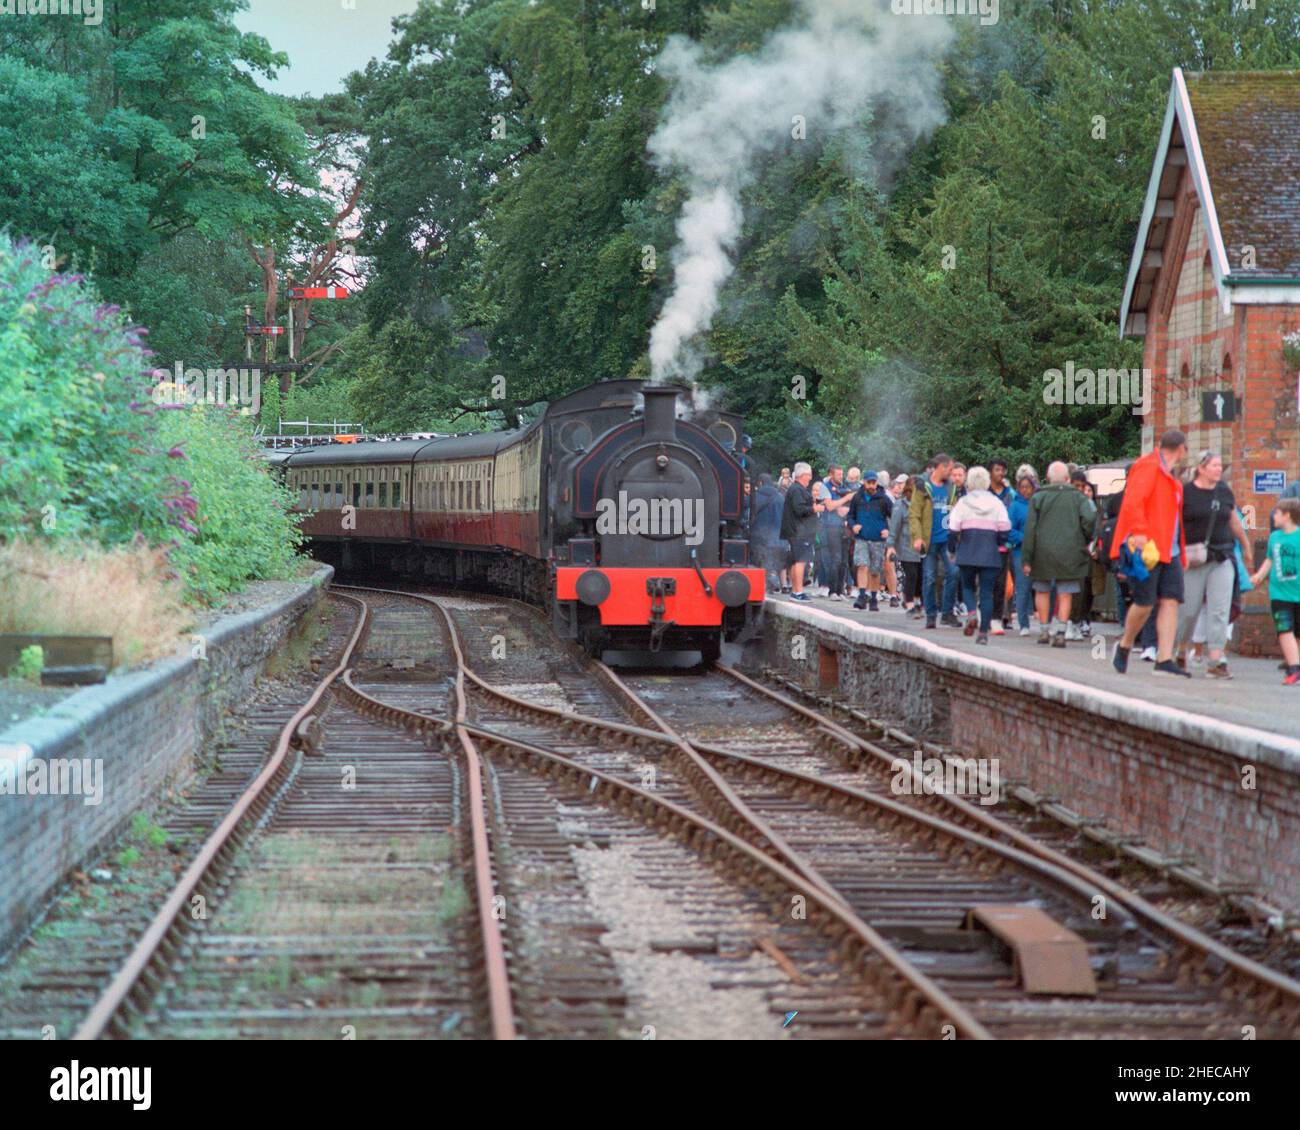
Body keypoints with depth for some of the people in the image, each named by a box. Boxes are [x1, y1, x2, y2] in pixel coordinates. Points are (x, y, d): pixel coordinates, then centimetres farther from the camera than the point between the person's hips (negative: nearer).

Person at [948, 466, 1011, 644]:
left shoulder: (963, 502, 0)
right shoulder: (996, 503, 3)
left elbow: (953, 528, -3)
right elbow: (1004, 528, -1)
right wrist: (1001, 546, 13)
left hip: (967, 554, -1)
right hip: (990, 555, 1)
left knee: (967, 586, 18)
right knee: (987, 592, 4)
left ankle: (971, 613, -11)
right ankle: (984, 631, -2)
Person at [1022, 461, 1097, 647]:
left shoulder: (1038, 498, 3)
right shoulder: (1077, 497, 2)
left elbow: (1030, 529, -1)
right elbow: (1089, 518, -11)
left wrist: (1026, 559, 1)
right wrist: (1087, 541, 9)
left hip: (1043, 552, 0)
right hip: (1069, 553, 0)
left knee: (1042, 591, 16)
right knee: (1065, 594, 3)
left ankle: (1044, 630, 18)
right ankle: (1060, 633, -5)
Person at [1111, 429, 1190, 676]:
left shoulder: (1169, 475, 22)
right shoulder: (1148, 467, -7)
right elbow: (1133, 503, -20)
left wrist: (1182, 551, 18)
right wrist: (1139, 533, -29)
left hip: (1169, 551, 9)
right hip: (1147, 548, -9)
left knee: (1170, 602, -2)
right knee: (1145, 603, -5)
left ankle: (1165, 660, -4)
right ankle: (1124, 646, 19)